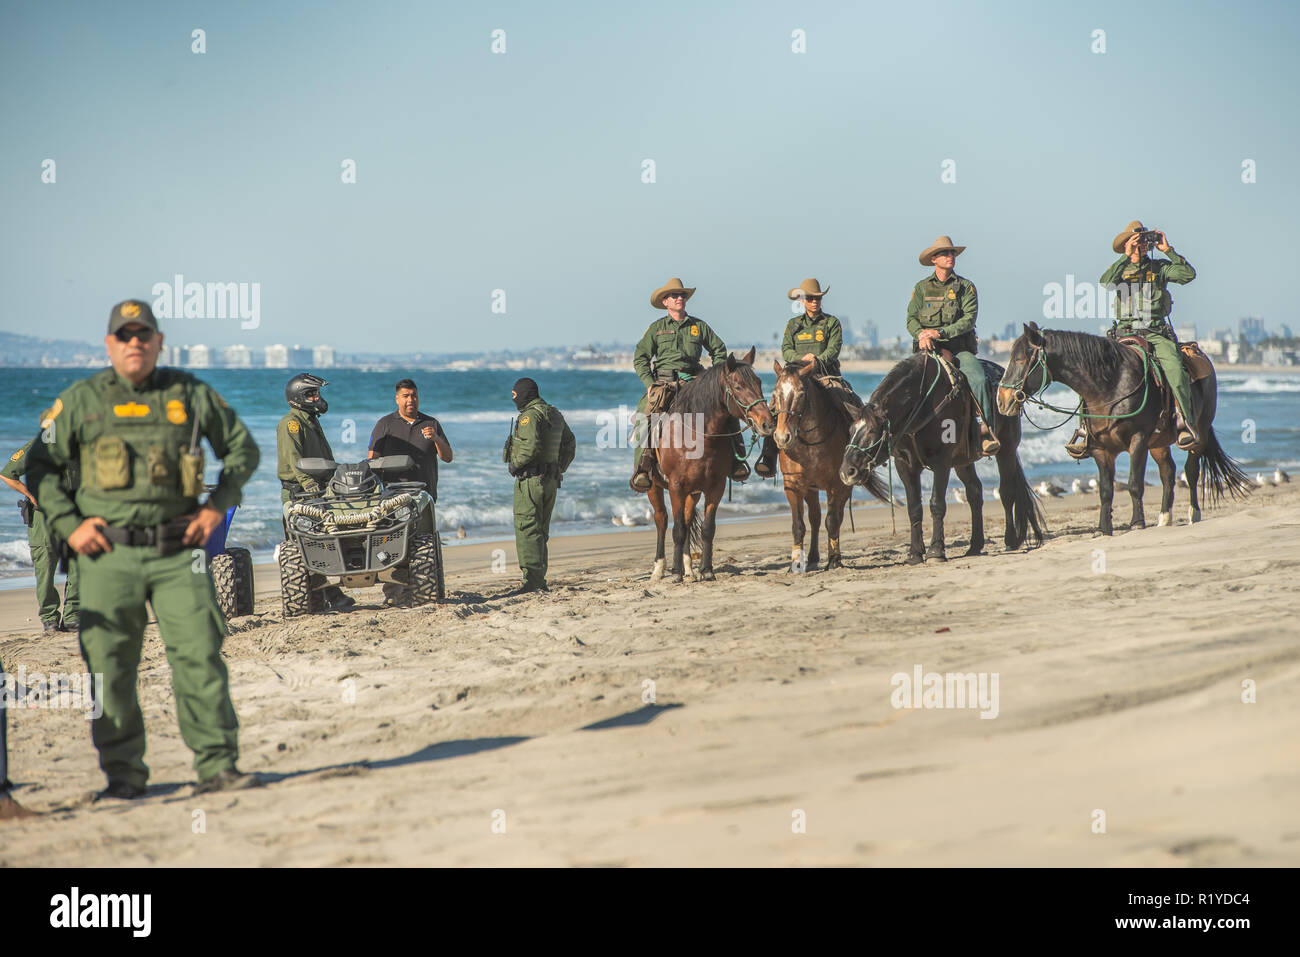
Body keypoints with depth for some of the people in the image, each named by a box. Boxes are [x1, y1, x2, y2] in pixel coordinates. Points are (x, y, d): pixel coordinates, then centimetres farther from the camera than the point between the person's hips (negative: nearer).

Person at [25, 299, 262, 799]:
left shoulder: (191, 395, 8)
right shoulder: (80, 401, 5)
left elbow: (242, 448, 18)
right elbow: (41, 465, 10)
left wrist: (218, 505, 6)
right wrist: (68, 525, -1)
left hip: (178, 551, 0)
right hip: (109, 554, 0)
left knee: (200, 655, -6)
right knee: (109, 667, 1)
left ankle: (217, 766, -1)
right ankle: (122, 773, 12)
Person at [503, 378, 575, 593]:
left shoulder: (530, 416, -14)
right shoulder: (555, 414, 15)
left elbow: (532, 446, -27)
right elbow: (570, 443, 23)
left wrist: (514, 464, -14)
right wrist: (560, 468, 22)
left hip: (530, 479, -9)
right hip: (551, 479, 9)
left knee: (527, 529, -8)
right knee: (541, 530, 14)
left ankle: (531, 579, -12)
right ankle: (540, 580, 14)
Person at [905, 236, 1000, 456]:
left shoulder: (965, 287, 8)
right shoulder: (921, 288, 13)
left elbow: (969, 319, -5)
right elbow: (911, 319, 6)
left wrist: (940, 332, -17)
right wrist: (921, 334, -17)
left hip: (959, 348, -1)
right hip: (929, 349, 1)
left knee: (979, 379, -27)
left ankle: (988, 432, -25)